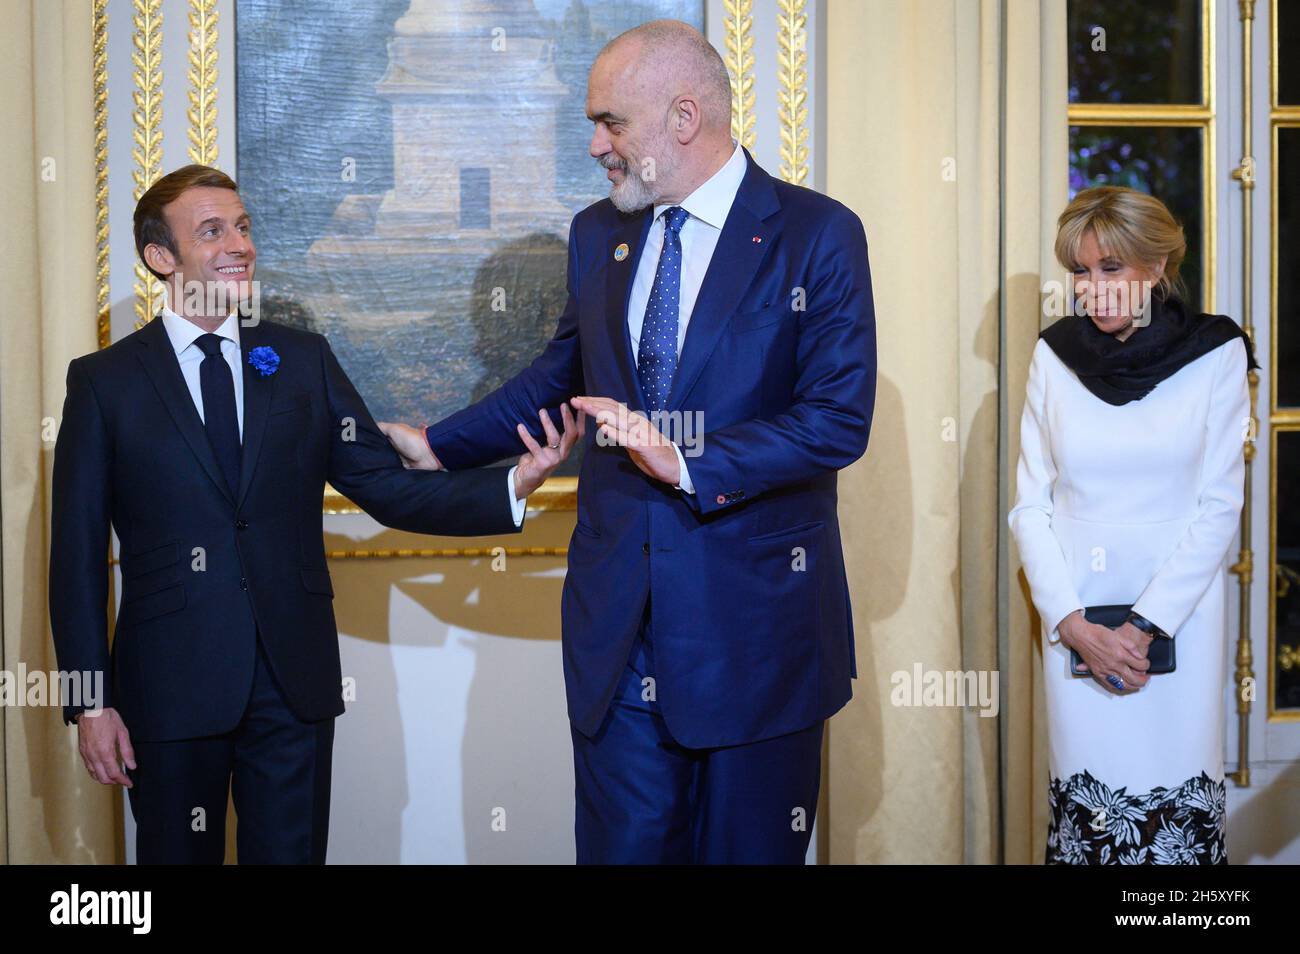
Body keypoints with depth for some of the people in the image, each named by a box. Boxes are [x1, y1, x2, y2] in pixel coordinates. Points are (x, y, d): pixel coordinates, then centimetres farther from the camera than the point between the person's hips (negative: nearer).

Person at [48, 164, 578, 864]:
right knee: (180, 854, 8)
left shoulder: (303, 360, 9)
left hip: (293, 678, 2)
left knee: (291, 853, 9)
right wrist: (91, 701, -5)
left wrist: (513, 485, -11)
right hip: (171, 684, -2)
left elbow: (389, 487, 5)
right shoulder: (104, 382, 1)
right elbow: (78, 551, 0)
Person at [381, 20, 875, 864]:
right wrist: (441, 445, 26)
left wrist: (688, 461, -22)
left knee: (748, 846, 7)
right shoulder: (598, 234, 10)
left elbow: (840, 420, -14)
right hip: (619, 618, 4)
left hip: (753, 611, -4)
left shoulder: (818, 235, -8)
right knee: (623, 841, 8)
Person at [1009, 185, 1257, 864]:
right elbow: (1030, 506, 3)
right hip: (1076, 612, 2)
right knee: (1085, 798, 3)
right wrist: (1073, 624, -9)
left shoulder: (1215, 355, -3)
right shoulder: (1055, 357, 3)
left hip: (1179, 609, -2)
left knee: (1177, 805, 0)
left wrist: (1144, 626, -12)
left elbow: (1219, 506, -5)